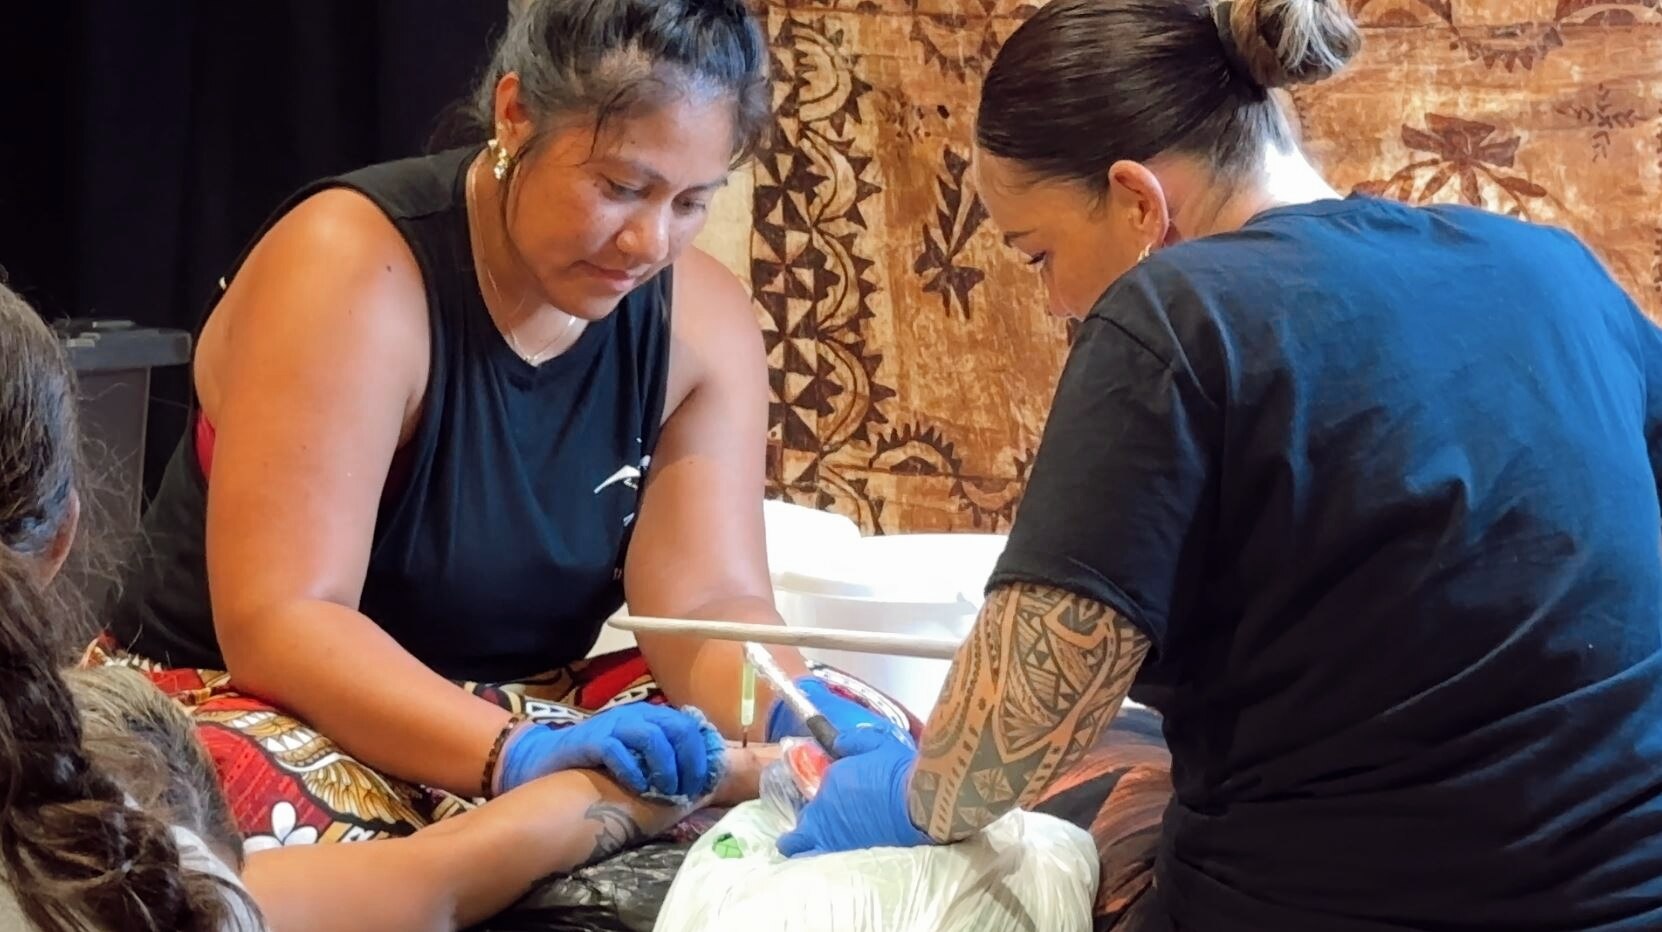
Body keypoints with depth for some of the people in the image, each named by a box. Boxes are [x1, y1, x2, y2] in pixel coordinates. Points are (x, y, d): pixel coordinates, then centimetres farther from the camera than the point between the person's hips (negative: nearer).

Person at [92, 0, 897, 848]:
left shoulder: (703, 322, -5)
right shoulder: (353, 270, -22)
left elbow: (708, 601, -13)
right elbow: (275, 622, -29)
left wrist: (794, 723, -35)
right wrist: (516, 755, -43)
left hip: (527, 707, 4)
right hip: (248, 706, -4)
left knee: (846, 733, -14)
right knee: (262, 810, -39)